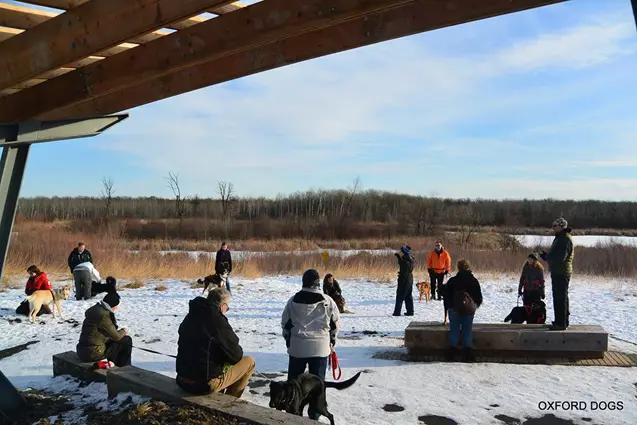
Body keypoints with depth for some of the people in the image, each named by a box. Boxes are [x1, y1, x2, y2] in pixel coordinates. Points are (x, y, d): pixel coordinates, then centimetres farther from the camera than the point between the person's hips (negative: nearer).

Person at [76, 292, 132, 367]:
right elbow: (116, 336, -12)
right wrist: (124, 331, 7)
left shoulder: (96, 309, 7)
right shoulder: (104, 315, -21)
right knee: (126, 341, -3)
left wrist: (120, 332, 7)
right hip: (93, 354, -10)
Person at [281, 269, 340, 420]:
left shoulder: (293, 300, -1)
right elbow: (336, 324, 3)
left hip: (297, 346, 1)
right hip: (320, 347, -1)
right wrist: (331, 341, 18)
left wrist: (288, 341, 18)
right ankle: (314, 415, 16)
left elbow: (285, 323, 5)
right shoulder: (327, 301, -5)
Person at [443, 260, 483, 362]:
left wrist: (448, 307, 5)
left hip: (454, 310, -1)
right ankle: (469, 351, 4)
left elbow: (446, 296, -3)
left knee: (454, 330, 7)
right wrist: (475, 305, 21)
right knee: (467, 331, 8)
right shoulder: (474, 281, -2)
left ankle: (452, 349, 5)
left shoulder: (452, 281, -5)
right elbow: (479, 297, 4)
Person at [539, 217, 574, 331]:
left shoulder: (565, 239, -17)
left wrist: (547, 257, -12)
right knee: (560, 298, 18)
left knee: (560, 299, -7)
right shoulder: (560, 238, 17)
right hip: (557, 273, 11)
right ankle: (562, 321, 29)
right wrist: (547, 256, 3)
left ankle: (561, 323, -2)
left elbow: (560, 257, -25)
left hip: (561, 273, -11)